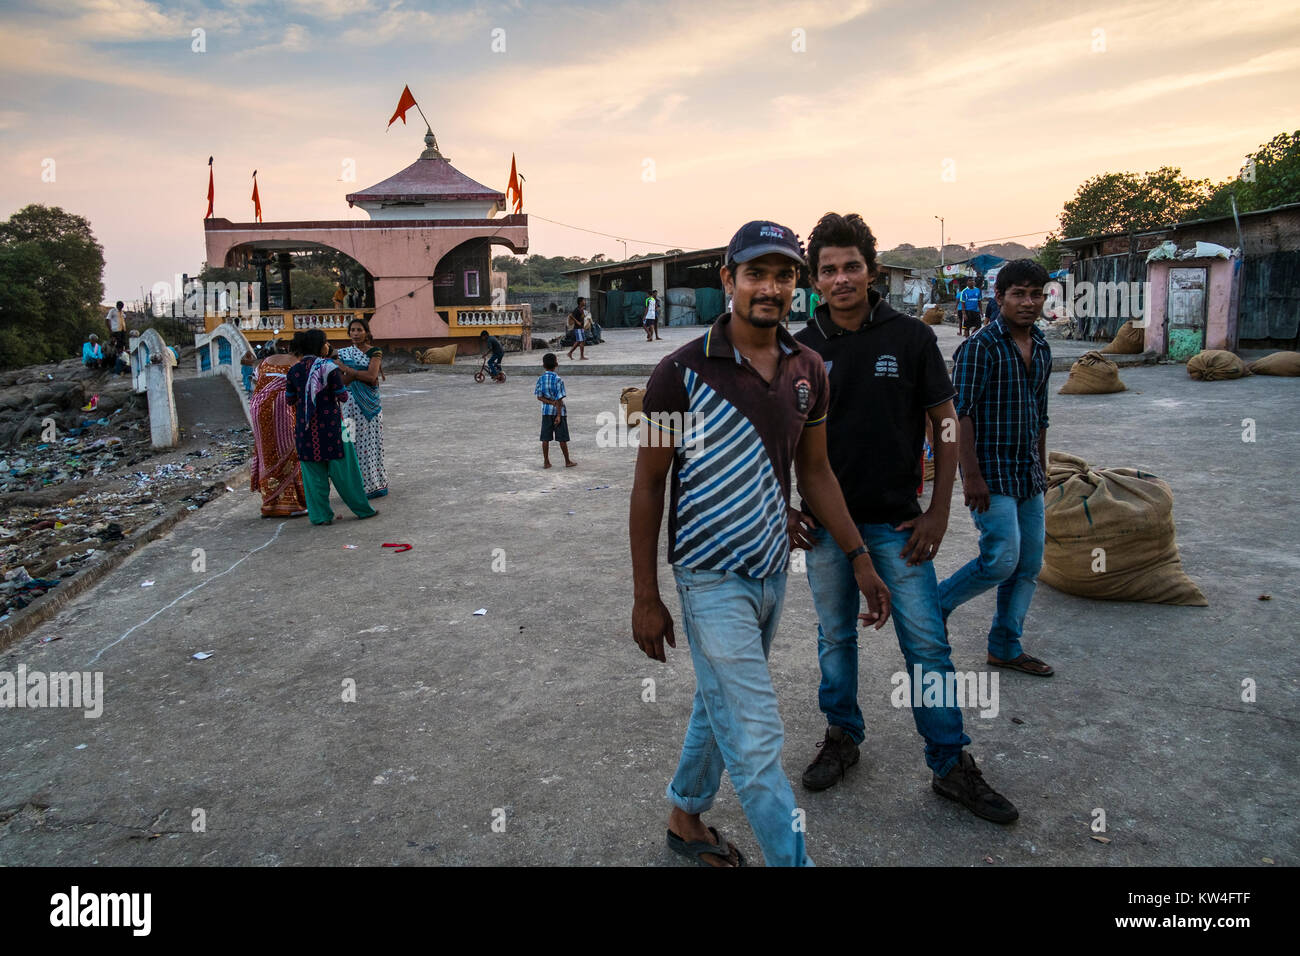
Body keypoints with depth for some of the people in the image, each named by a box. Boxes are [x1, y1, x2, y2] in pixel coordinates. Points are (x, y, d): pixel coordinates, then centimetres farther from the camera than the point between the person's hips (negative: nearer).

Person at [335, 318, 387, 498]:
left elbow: (371, 377, -16)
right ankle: (358, 484, 9)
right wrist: (359, 372, -16)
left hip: (370, 402, -3)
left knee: (370, 441, 0)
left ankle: (375, 484, 8)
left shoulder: (374, 352, -1)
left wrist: (346, 368, -10)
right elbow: (342, 381, 0)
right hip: (351, 402, 3)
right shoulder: (343, 353, 10)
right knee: (353, 442, 2)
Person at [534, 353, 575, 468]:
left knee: (545, 438, 7)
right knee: (562, 438, 5)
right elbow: (559, 399, -14)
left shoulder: (540, 379, -2)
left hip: (546, 411, 4)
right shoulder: (558, 380, -14)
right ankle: (567, 461, 14)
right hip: (558, 411, -4)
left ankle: (546, 461, 10)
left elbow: (539, 397, -4)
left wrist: (551, 402, -9)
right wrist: (559, 415, -12)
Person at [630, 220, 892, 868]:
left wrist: (859, 557, 8)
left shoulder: (808, 369, 2)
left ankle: (685, 820, 43)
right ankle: (792, 859, 13)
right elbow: (648, 485, -9)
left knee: (720, 704, 22)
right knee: (756, 739, -4)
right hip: (713, 578, -6)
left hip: (772, 570, 6)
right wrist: (645, 598, -9)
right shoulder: (683, 372, -15)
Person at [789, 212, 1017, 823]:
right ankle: (843, 737, 33)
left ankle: (951, 765, 15)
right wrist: (785, 508, 1)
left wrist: (939, 511, -5)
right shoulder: (803, 349, -1)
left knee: (927, 643, 1)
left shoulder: (910, 337, -4)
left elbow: (946, 424, 0)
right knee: (835, 637, 14)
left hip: (896, 520, -1)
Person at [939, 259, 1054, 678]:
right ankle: (936, 604, 11)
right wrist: (971, 474, -21)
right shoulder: (980, 346, -12)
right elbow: (962, 412, -16)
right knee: (1001, 560, -13)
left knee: (1029, 565, 9)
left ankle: (1005, 647, 21)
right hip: (991, 472, -8)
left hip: (1027, 474, 8)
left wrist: (1041, 469, 21)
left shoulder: (1042, 349, 12)